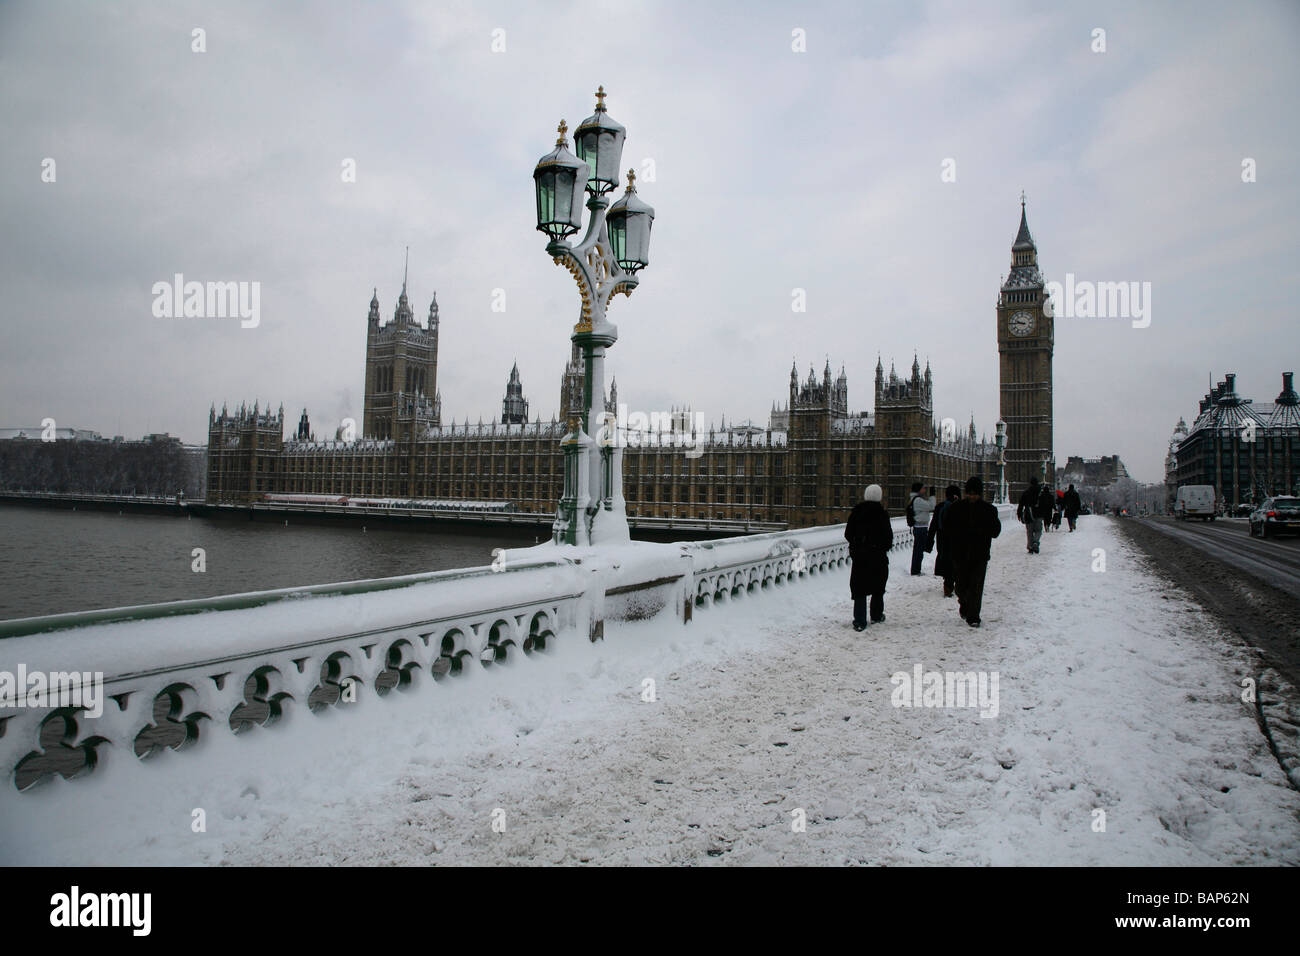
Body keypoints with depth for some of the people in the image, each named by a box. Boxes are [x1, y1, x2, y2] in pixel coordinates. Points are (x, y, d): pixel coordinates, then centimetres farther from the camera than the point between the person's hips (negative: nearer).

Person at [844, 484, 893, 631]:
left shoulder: (857, 512, -3)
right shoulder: (882, 514, -10)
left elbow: (848, 534, 2)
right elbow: (888, 537, -8)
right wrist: (885, 547, 11)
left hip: (859, 556, 1)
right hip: (878, 557, -1)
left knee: (859, 588, 3)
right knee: (878, 587, 17)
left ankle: (860, 621, -4)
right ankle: (876, 615, 29)